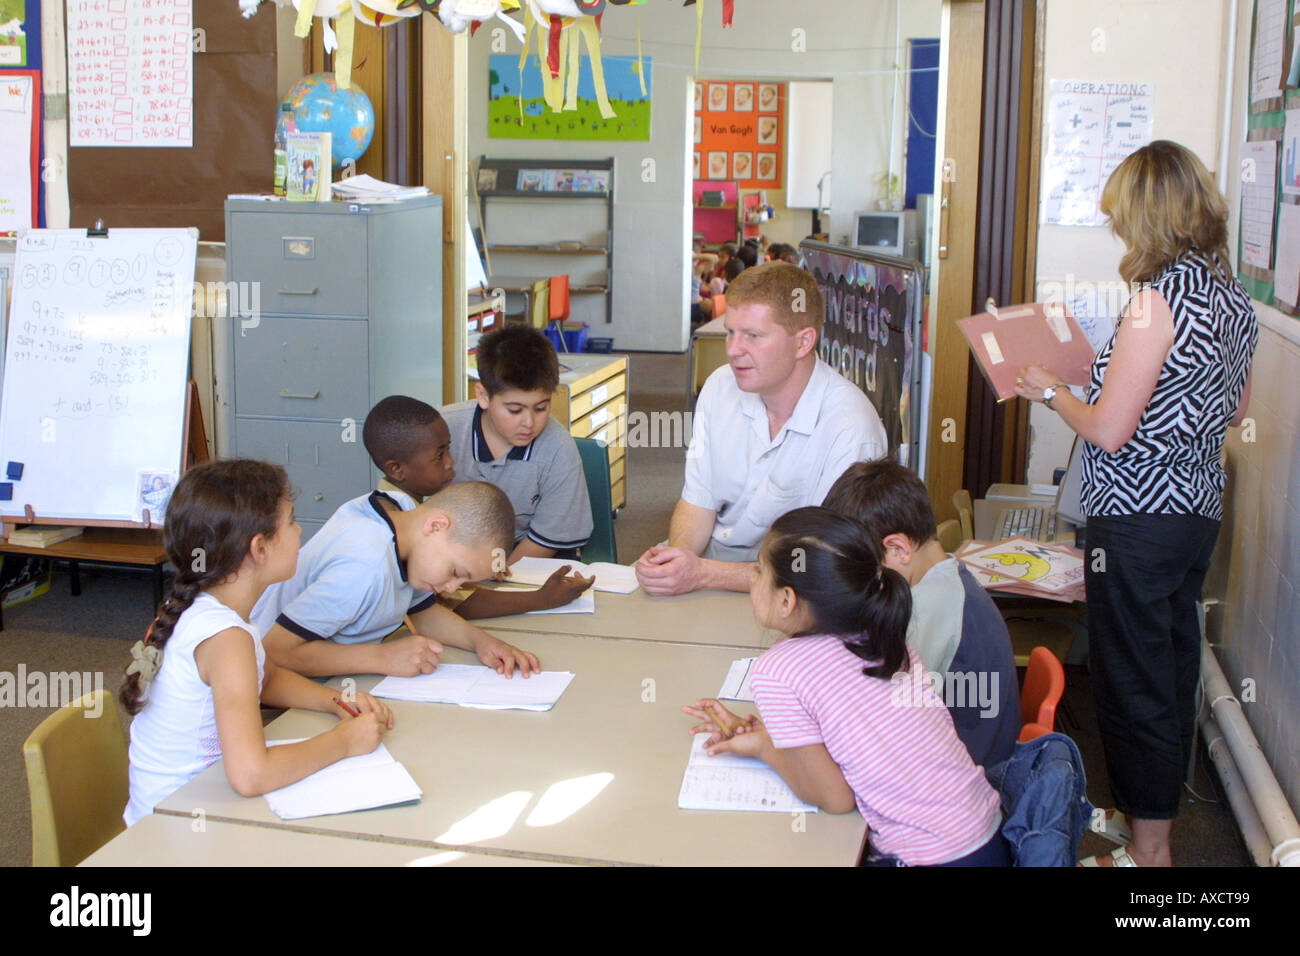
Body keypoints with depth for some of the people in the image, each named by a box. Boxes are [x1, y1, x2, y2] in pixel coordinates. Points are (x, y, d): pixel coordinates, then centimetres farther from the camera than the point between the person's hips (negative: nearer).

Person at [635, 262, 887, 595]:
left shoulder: (850, 428, -22)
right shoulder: (720, 386, -2)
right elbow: (698, 501, 5)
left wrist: (703, 573, -28)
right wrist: (678, 552, -18)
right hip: (716, 550, 5)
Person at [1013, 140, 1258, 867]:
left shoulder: (1159, 299, -21)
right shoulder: (1235, 296, 6)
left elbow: (1109, 431, -20)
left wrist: (1051, 391, -4)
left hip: (1140, 517, -9)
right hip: (1200, 508, 9)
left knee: (1135, 681, 3)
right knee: (1175, 666, 20)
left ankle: (1150, 849, 14)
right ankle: (1163, 812, 36)